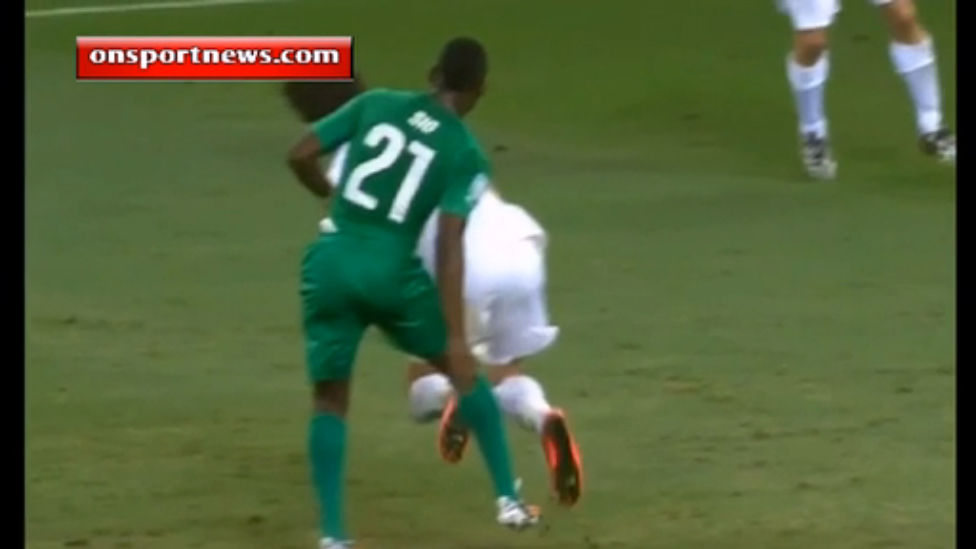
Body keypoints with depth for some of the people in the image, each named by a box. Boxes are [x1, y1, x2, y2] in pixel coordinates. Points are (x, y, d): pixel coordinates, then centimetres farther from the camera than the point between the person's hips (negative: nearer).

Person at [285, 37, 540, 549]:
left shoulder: (376, 104, 7)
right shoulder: (466, 155, -1)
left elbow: (299, 156, 6)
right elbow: (448, 247, -10)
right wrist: (456, 337, -11)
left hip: (330, 262, 2)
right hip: (390, 271, -2)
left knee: (330, 399, 10)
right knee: (462, 369, 21)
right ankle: (509, 501, 24)